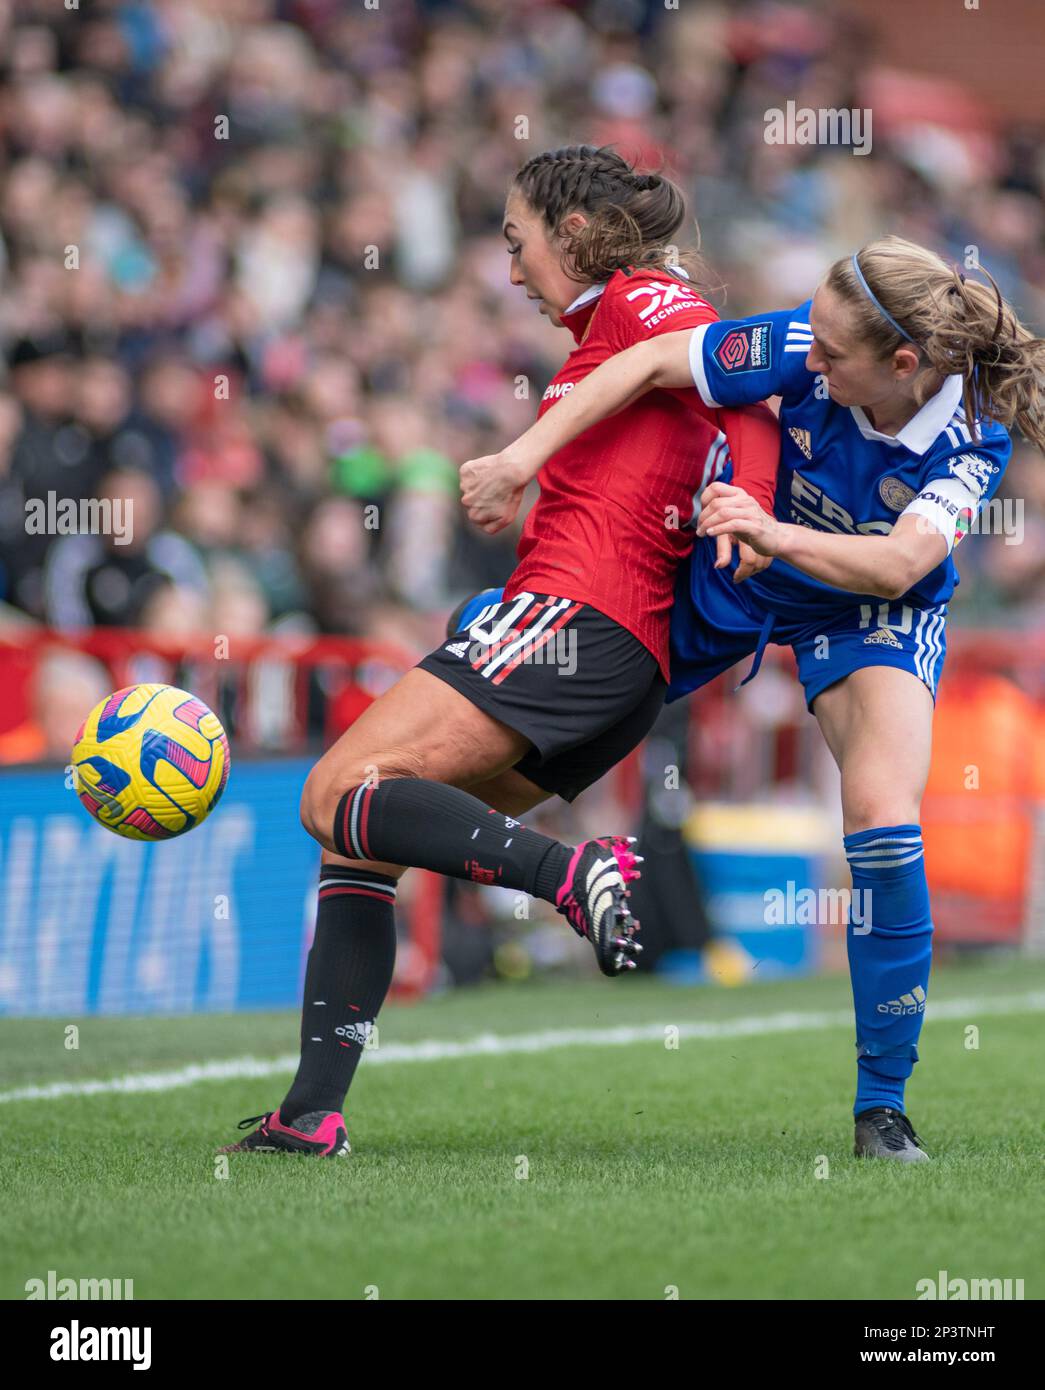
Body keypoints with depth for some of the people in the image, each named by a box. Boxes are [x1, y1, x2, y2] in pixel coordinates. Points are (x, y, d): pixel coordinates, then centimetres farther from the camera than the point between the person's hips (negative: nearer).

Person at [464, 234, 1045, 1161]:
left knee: (886, 821, -22)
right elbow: (656, 360, -20)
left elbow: (898, 565, -38)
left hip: (871, 614, -3)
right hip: (737, 583, 3)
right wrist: (528, 453, -23)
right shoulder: (808, 348, -27)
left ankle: (882, 1107, -10)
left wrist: (776, 535, -53)